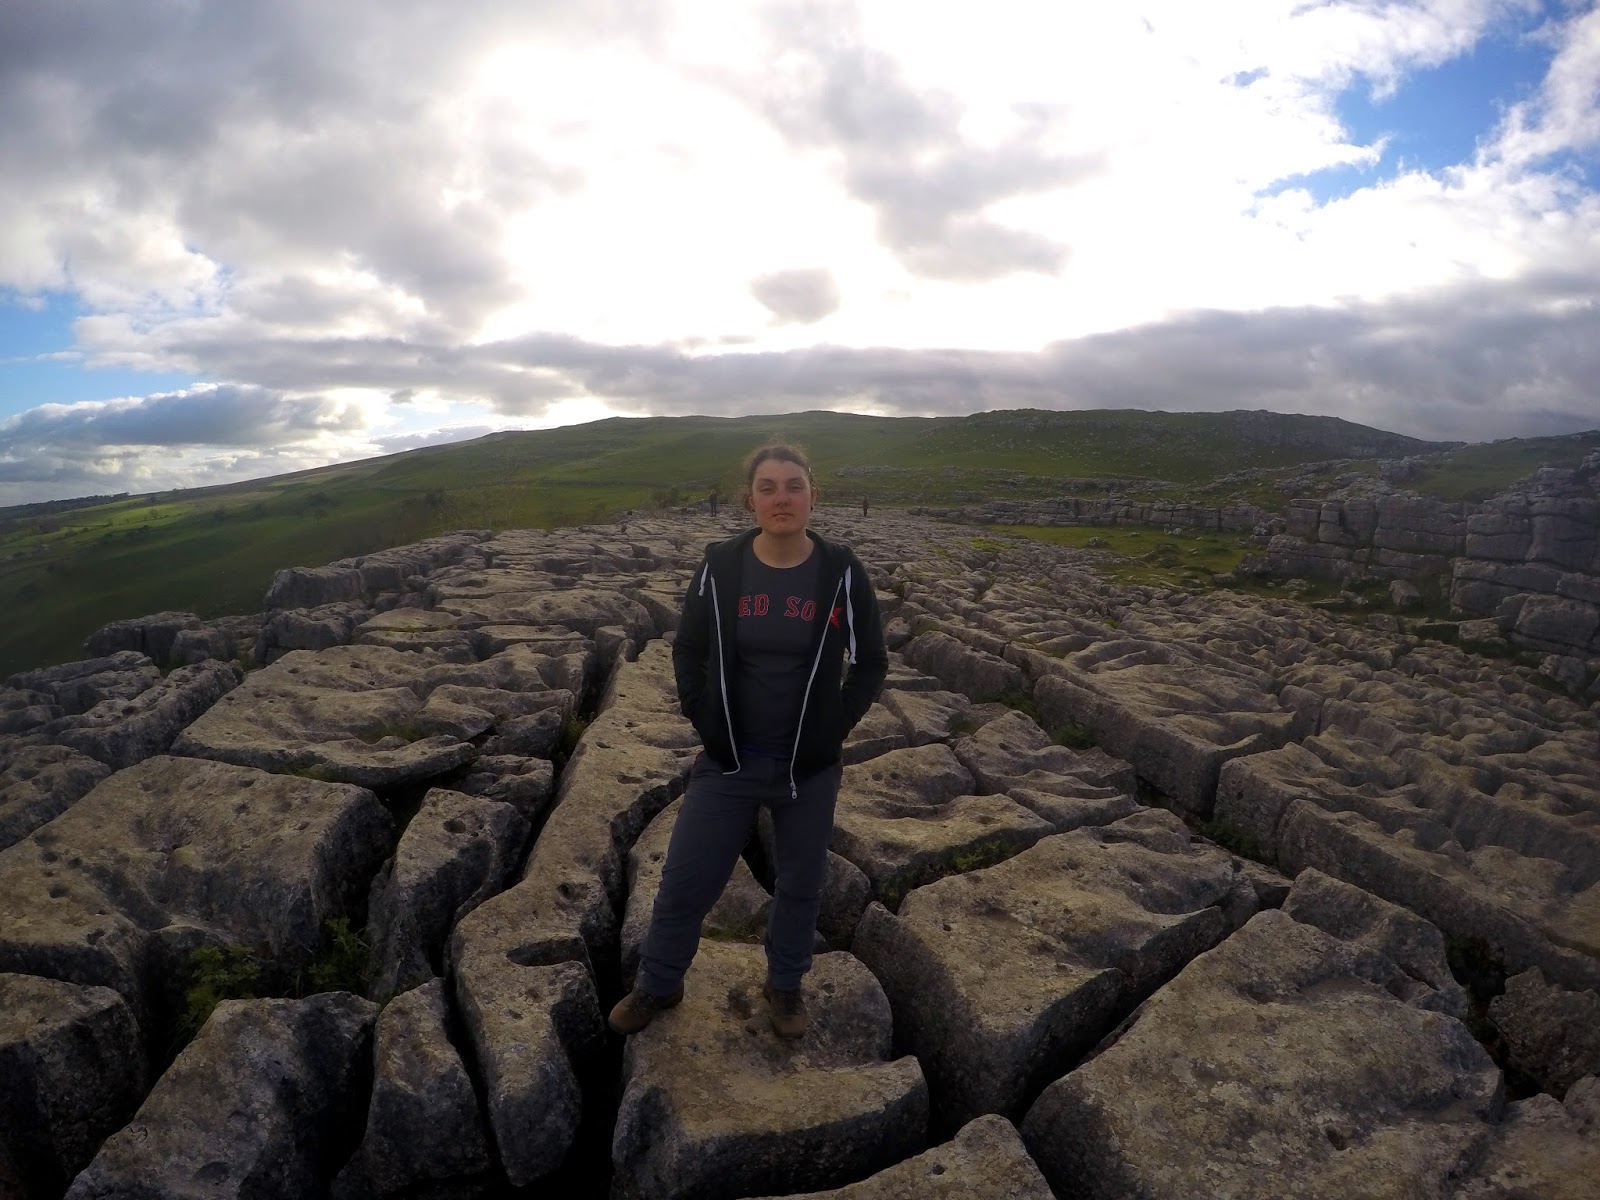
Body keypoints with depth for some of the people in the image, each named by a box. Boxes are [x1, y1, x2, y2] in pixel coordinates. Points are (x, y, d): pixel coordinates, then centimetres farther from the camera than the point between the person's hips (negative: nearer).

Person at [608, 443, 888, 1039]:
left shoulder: (841, 572, -11)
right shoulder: (721, 565, -10)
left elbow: (871, 662, 0)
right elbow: (688, 650, 4)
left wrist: (834, 728, -6)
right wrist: (705, 723, -3)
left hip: (809, 767, 0)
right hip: (727, 762, 1)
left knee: (800, 885, 17)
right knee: (684, 883, 11)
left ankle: (785, 986, 44)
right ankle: (657, 985, 38)